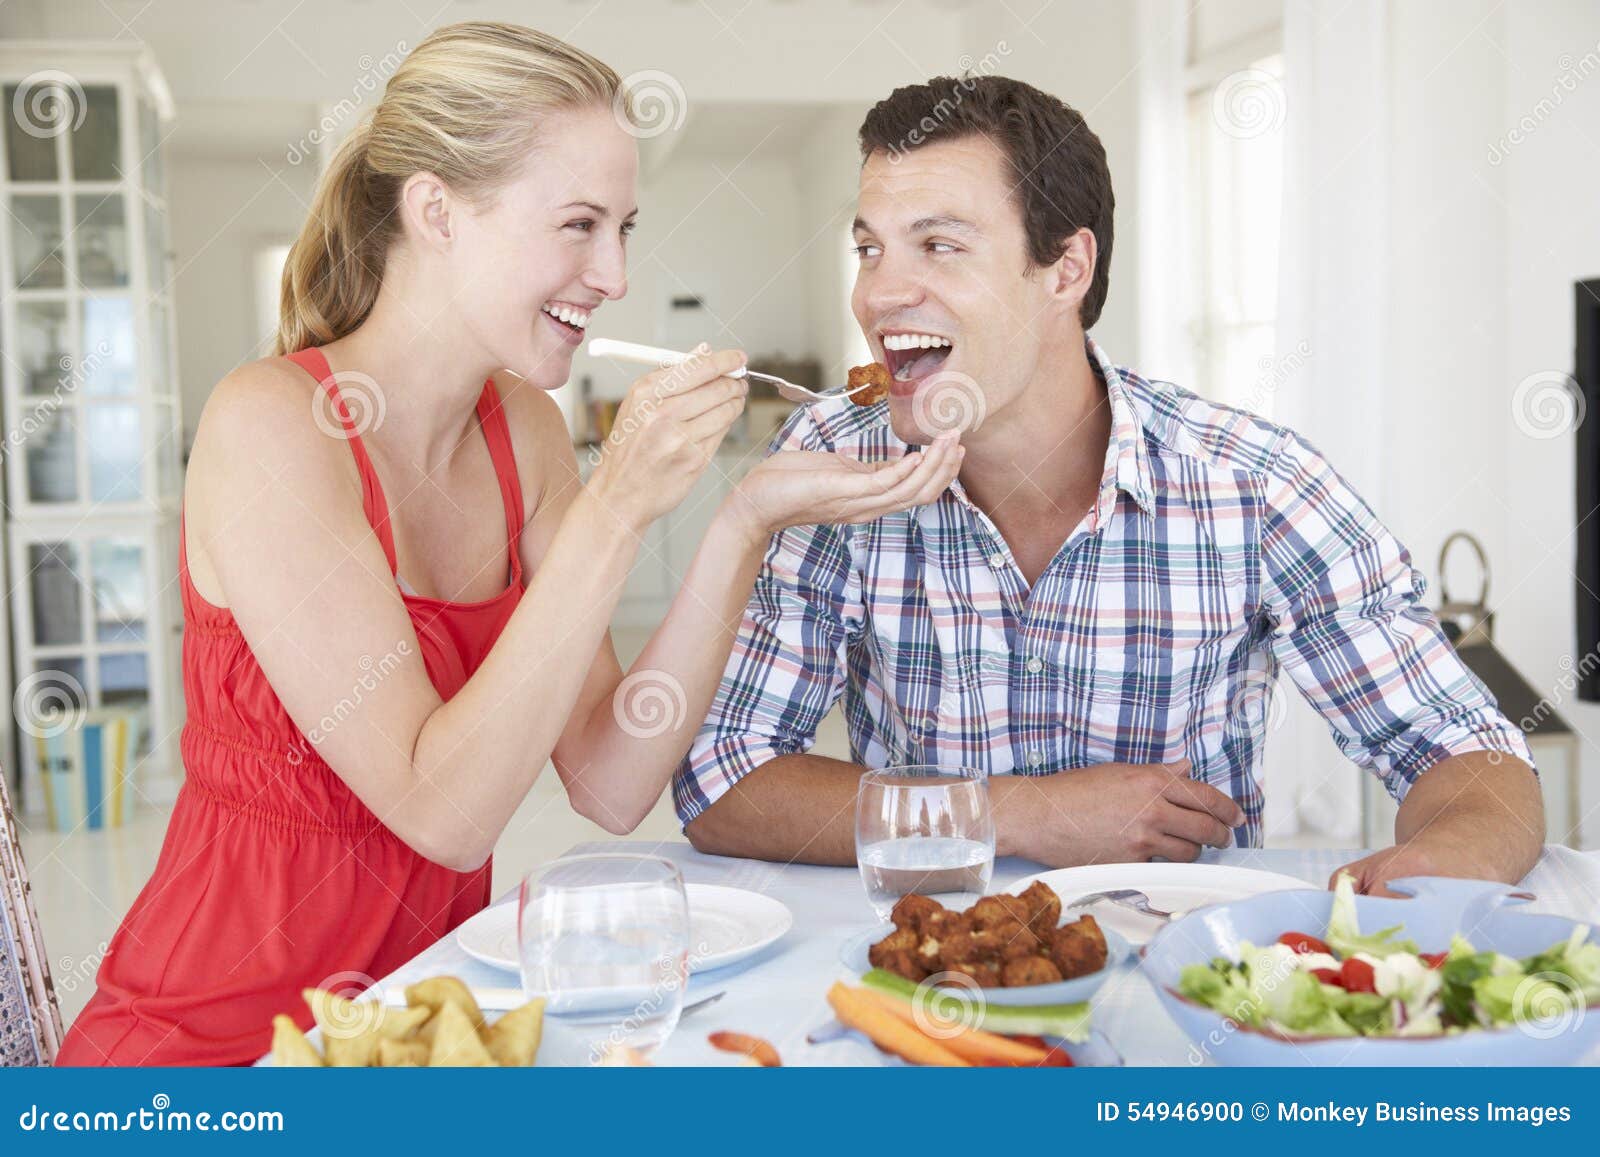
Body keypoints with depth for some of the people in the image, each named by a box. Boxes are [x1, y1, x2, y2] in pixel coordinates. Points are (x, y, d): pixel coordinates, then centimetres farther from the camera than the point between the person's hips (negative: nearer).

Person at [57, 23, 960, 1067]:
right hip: (217, 1041, -5)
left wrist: (749, 523, -13)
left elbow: (610, 787, -5)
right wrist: (616, 509, -25)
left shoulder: (522, 429, 2)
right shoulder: (271, 424, -17)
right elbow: (444, 812, -22)